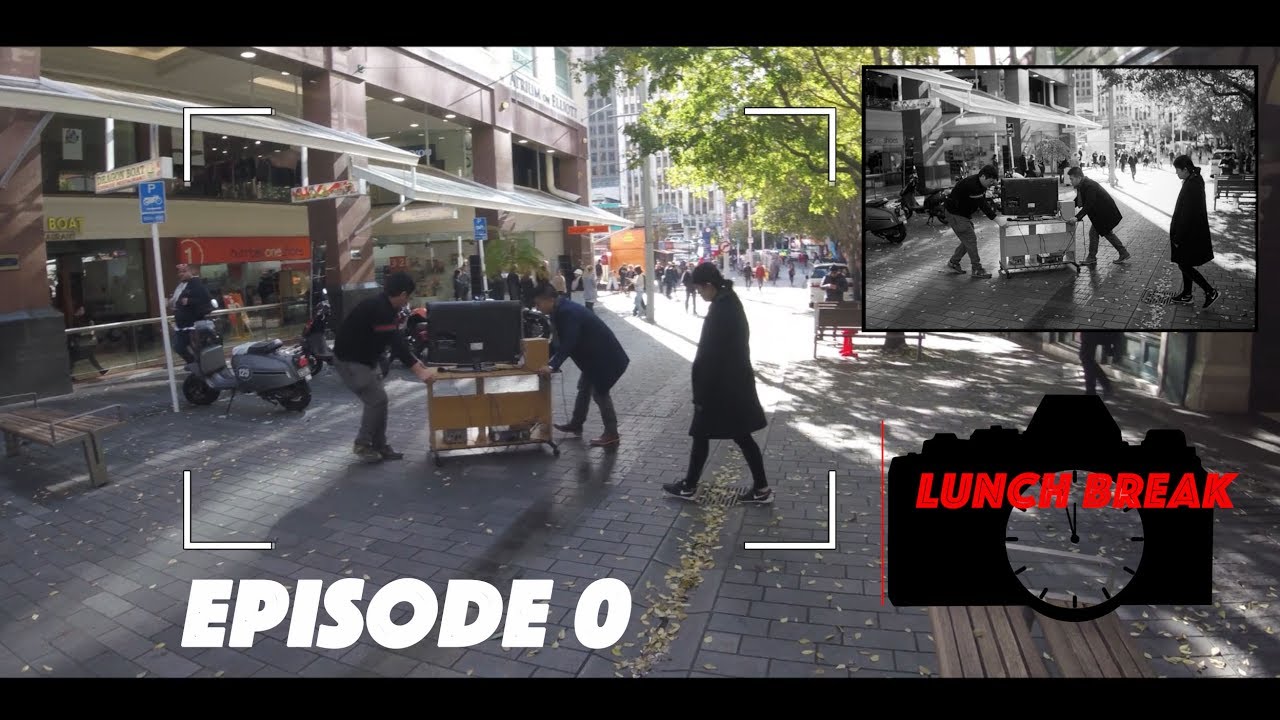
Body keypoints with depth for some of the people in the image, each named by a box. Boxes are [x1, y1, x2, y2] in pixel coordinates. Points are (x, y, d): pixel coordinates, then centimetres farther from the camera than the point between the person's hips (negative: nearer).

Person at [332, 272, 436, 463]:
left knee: (378, 399, 8)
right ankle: (362, 444, 4)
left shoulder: (386, 307, 4)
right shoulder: (377, 309, -28)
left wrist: (415, 361, 6)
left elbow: (397, 338, 11)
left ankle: (379, 446, 14)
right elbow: (395, 343, -33)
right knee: (377, 399, -11)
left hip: (365, 359, 10)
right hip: (349, 360, -10)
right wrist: (418, 371, -35)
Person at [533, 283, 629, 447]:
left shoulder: (569, 312, -28)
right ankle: (576, 424, 35)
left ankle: (611, 434, 9)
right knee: (584, 387, 20)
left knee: (599, 392, -2)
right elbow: (562, 340, 11)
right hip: (594, 354, 10)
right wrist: (549, 360, 9)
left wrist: (552, 366, -39)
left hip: (604, 356, -10)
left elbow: (568, 343, -35)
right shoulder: (561, 309, 4)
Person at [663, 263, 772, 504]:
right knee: (741, 435, 13)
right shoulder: (731, 301, 7)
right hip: (735, 382, 9)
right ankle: (761, 488, 18)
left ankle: (689, 486, 20)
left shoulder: (719, 310, -22)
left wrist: (700, 394, -15)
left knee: (701, 435, 7)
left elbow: (709, 356, -21)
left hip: (720, 386, -9)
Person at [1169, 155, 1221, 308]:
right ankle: (1186, 295, 29)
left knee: (1184, 266, 0)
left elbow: (1187, 215, -25)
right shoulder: (1195, 180, 6)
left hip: (1190, 234, -10)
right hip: (1193, 232, 10)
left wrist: (1178, 238, -19)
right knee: (1186, 264, 18)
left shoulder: (1191, 186, -25)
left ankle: (1211, 292, 6)